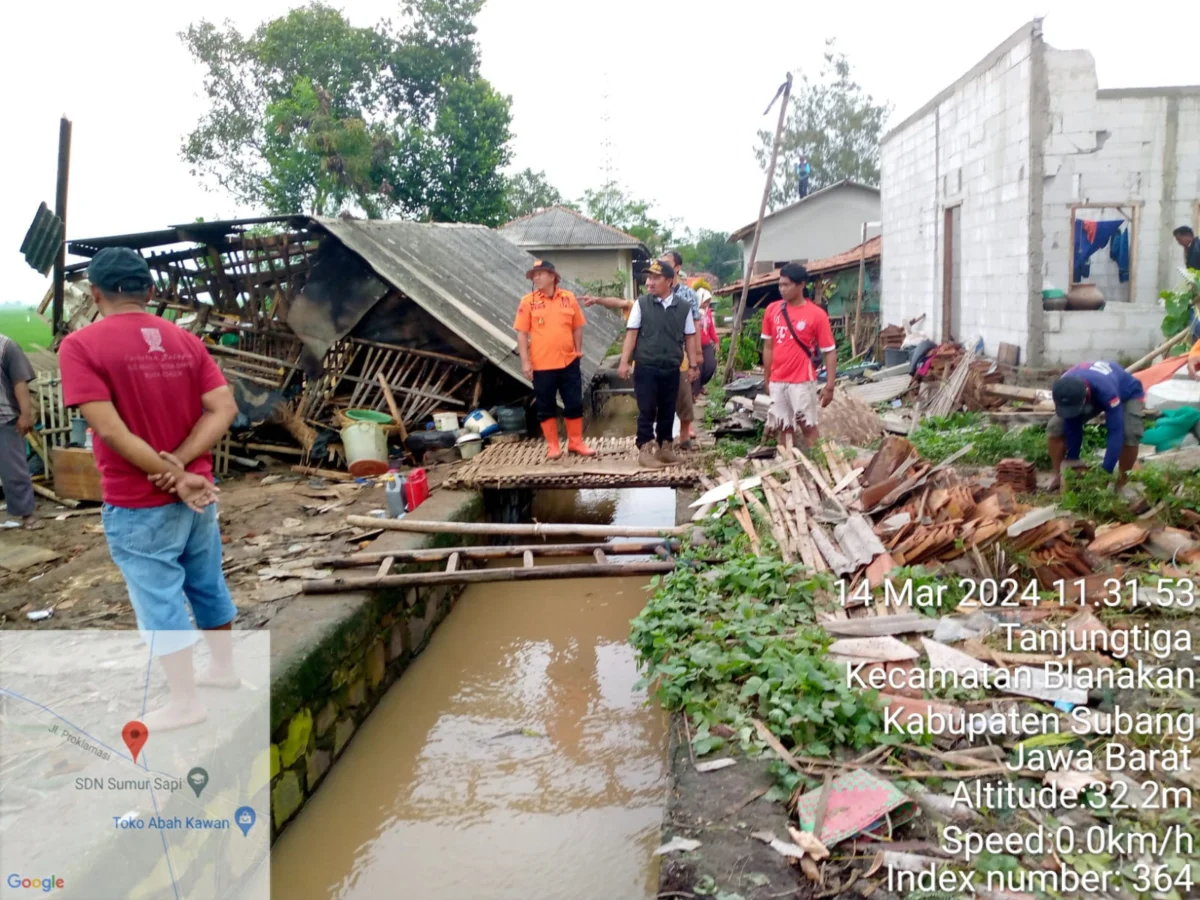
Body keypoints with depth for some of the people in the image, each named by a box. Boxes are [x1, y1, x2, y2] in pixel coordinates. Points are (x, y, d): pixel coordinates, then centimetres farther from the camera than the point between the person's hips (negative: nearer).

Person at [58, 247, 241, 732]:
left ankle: (185, 702, 15)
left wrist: (176, 478, -17)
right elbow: (224, 409, -6)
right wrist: (179, 464, -14)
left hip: (137, 504, -5)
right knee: (208, 585, 19)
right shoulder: (187, 341, 2)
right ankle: (224, 668, 34)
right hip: (198, 492, 6)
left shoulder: (81, 345, -13)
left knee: (159, 601, 5)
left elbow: (109, 429, -21)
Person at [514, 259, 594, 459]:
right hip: (541, 365, -1)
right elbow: (522, 333, -4)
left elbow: (577, 327, 10)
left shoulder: (569, 298, 2)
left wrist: (578, 351, 6)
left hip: (568, 362, 1)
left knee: (574, 404, 7)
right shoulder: (528, 301, -3)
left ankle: (576, 443, 21)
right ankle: (553, 446, 19)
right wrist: (525, 362, -9)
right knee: (546, 406, 7)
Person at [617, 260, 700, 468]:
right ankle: (645, 449, 9)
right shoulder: (641, 304, -1)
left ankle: (664, 447, 23)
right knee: (647, 410, 1)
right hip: (646, 367, -2)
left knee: (667, 410, 11)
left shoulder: (683, 307, 3)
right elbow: (631, 334, -2)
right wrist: (624, 362, -8)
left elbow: (689, 338, 8)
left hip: (671, 368, 2)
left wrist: (693, 365, 6)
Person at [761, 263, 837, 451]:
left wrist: (829, 386, -11)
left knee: (808, 426, 3)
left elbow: (830, 351, -7)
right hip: (777, 381, 4)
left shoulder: (817, 314, -9)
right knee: (784, 427, 10)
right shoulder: (772, 310, 3)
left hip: (802, 381, -4)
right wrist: (766, 379, 12)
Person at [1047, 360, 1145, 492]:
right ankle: (1060, 476, 1)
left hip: (1127, 394, -4)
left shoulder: (1107, 390, -48)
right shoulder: (1065, 391, -34)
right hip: (1094, 395, 4)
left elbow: (1115, 431, -45)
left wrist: (1106, 472, -46)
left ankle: (1121, 482, -11)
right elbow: (1072, 428, -24)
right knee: (1055, 428, -15)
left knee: (1129, 435, -32)